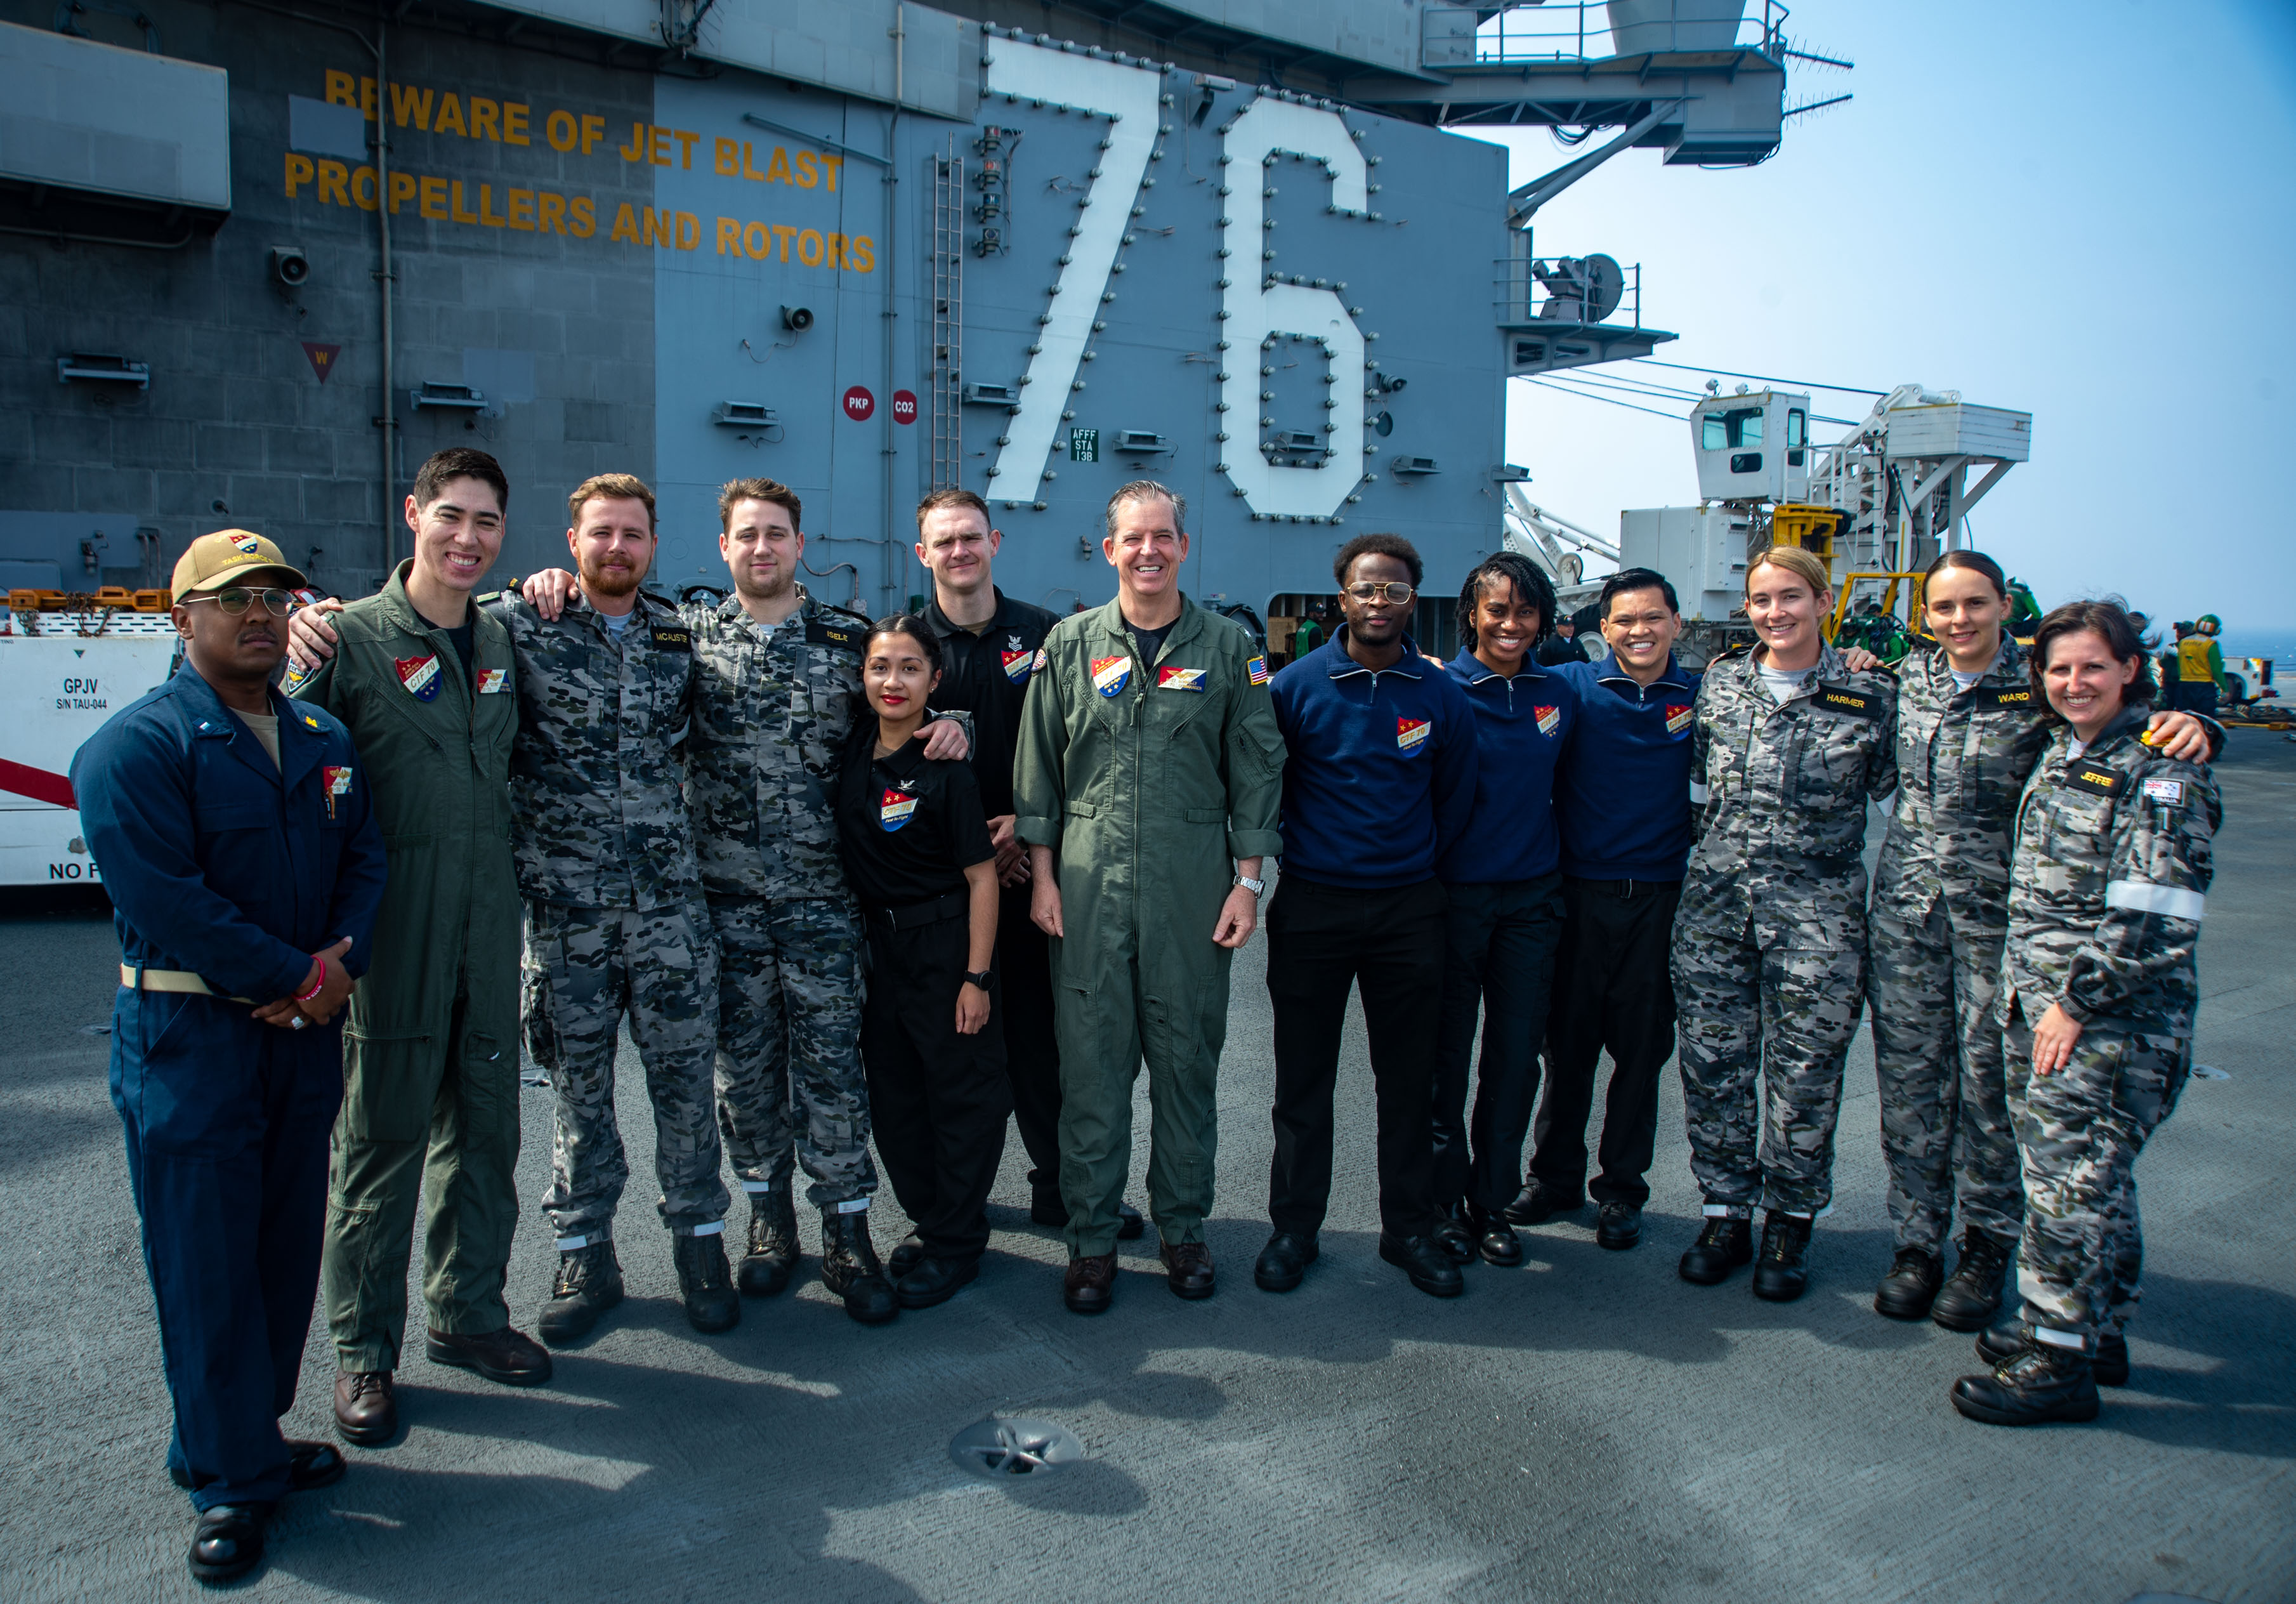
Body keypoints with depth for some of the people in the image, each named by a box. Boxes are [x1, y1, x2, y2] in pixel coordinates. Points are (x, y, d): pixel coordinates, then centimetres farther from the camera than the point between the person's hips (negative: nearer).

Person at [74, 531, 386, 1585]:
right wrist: (292, 977, -16)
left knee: (287, 1246, 13)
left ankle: (246, 1438, 30)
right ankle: (232, 1482, 14)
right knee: (207, 1261, 2)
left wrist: (341, 964, -9)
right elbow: (165, 900, -18)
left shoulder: (325, 741, 12)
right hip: (188, 1035, -6)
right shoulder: (136, 746, -9)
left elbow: (365, 859, 9)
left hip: (305, 1030, 6)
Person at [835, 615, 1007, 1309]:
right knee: (893, 1096, 15)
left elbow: (982, 876, -13)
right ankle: (929, 1218, 32)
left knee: (963, 1096, 5)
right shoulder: (853, 747, 0)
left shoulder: (945, 769, -16)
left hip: (945, 945, -6)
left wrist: (976, 977, -15)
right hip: (876, 944, 6)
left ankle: (956, 1244, 18)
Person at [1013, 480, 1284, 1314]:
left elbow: (1256, 772, 5)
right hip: (1089, 881, 0)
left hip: (1192, 884, 0)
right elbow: (1037, 768, 8)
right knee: (1090, 1062, 4)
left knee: (1188, 1057, 8)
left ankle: (1183, 1227, 24)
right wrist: (1043, 876, 2)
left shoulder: (1228, 648, 5)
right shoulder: (1070, 644, 6)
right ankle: (1091, 1236, 17)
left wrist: (1248, 883, -1)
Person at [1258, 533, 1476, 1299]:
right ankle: (1294, 1227, 20)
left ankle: (1410, 1228, 23)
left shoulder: (1441, 694, 1)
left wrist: (1418, 863, 11)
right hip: (1312, 907, -1)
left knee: (1409, 1078, 10)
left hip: (1408, 910, 2)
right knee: (1303, 1078, 7)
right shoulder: (1298, 685, -4)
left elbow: (1456, 798, 12)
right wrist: (1295, 847, 4)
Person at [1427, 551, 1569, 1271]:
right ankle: (1445, 1198, 19)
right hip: (1453, 894, -3)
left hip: (1532, 898, 4)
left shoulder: (1559, 695, 6)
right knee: (1445, 1054, 5)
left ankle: (1493, 1201, 22)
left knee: (1516, 1054, 8)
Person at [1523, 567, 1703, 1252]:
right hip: (1580, 892, -1)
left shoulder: (1702, 696, 2)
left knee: (1642, 1048, 9)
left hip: (1661, 898, 1)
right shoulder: (1571, 687, -1)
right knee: (1568, 1042, 9)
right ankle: (1555, 1176, 25)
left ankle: (1621, 1189, 24)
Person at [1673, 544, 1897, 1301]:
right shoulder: (1720, 682, 8)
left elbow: (1890, 786, 7)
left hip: (1816, 911, -2)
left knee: (1804, 1072, 5)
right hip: (1715, 900, 3)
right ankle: (1725, 1211, 22)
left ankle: (1790, 1223, 22)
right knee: (1712, 1064, 7)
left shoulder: (1870, 694, 0)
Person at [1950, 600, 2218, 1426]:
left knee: (2071, 1181, -5)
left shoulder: (2161, 771, -13)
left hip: (2113, 1019, -8)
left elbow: (2151, 915, -20)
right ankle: (2098, 1334, 28)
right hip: (2039, 1003, 8)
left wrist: (2078, 1002, -17)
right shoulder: (2059, 754, 13)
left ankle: (2058, 1360, 6)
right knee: (2090, 1178, 16)